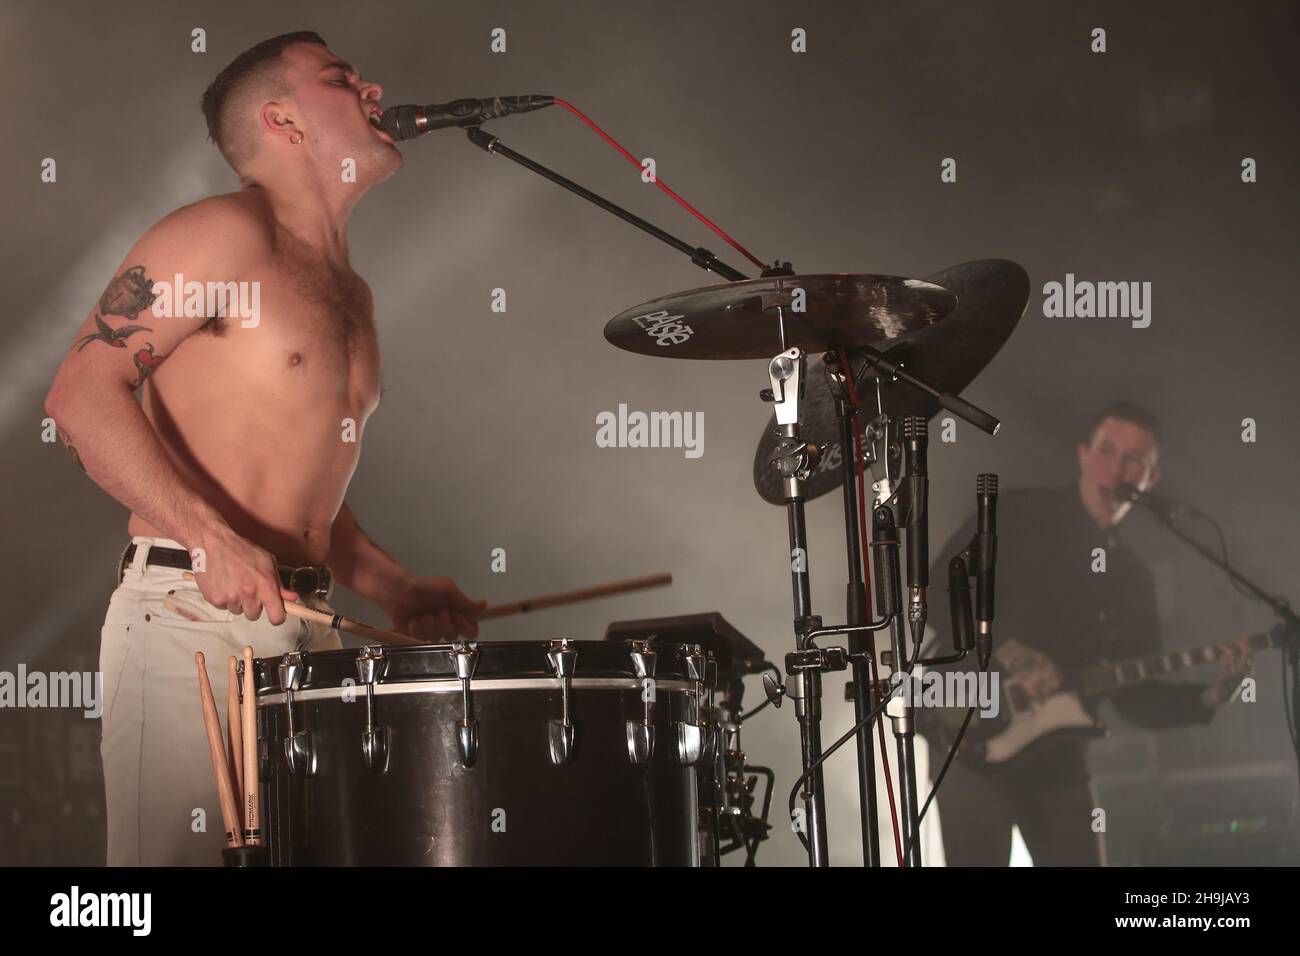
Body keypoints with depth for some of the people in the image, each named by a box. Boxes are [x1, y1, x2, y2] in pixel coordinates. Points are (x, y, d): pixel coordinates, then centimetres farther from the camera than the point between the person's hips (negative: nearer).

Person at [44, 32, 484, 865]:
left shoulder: (351, 296, 23)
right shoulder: (229, 234, -3)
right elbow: (82, 393, -12)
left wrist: (398, 591, 12)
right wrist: (213, 542, -22)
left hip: (306, 626, 8)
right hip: (190, 616, -7)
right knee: (183, 855, -11)